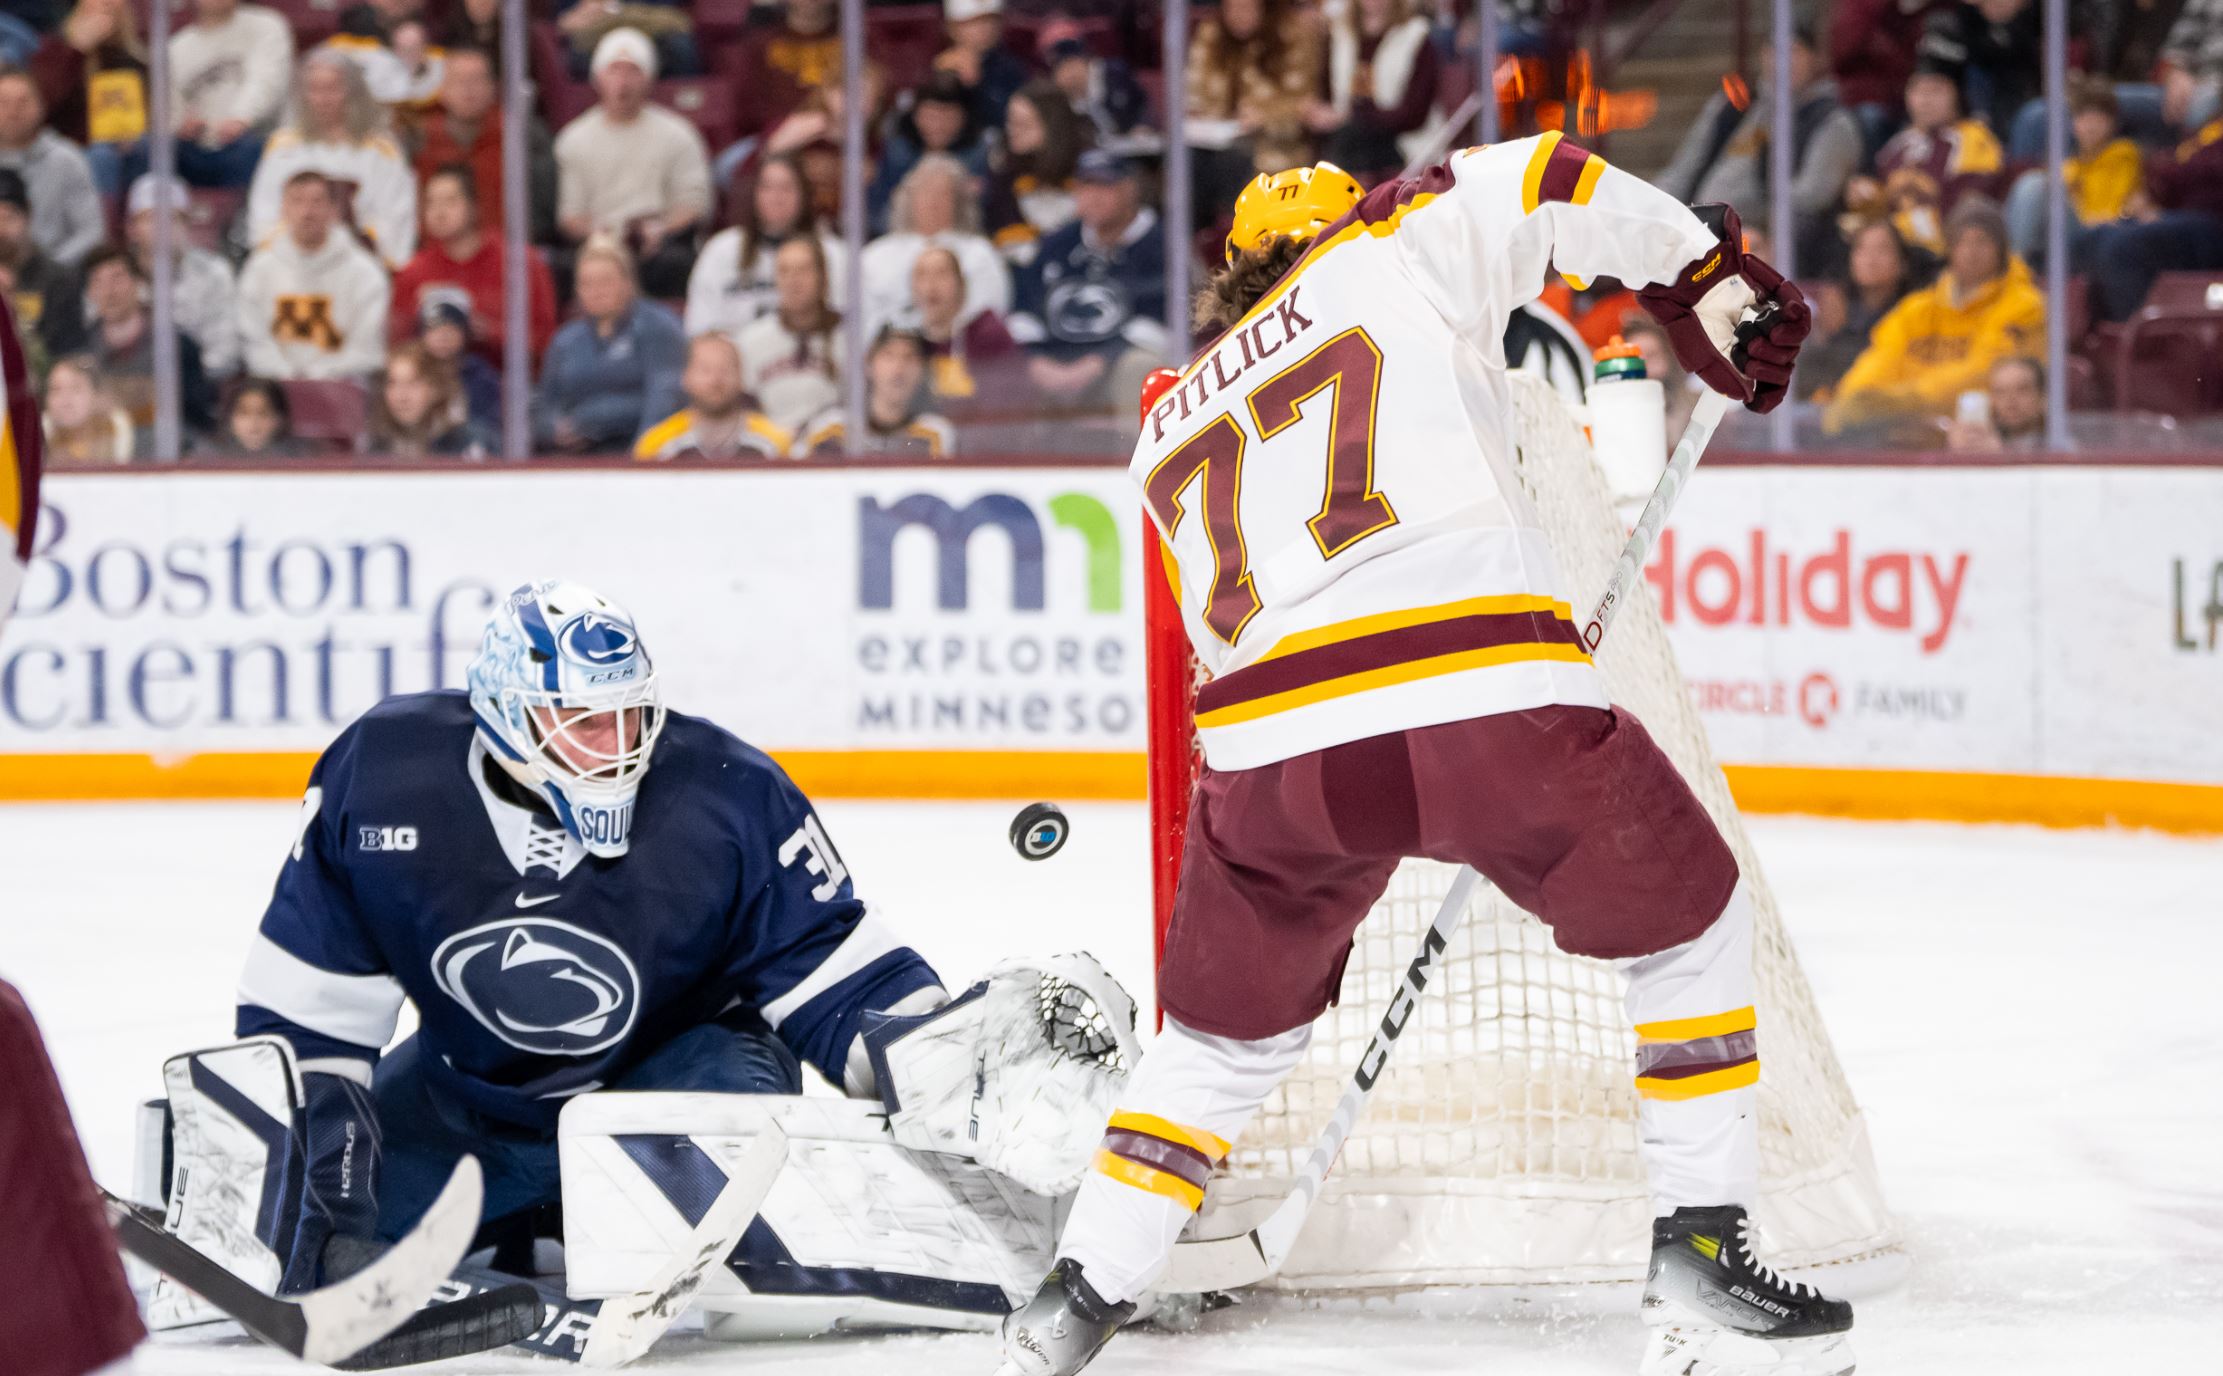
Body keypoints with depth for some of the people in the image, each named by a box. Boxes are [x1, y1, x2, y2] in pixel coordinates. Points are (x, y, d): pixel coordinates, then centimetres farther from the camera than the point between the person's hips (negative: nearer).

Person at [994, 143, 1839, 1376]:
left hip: (1270, 747, 4)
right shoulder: (1392, 250, 19)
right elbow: (1548, 185, 9)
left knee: (1226, 1030, 27)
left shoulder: (1171, 431, 30)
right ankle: (1700, 1259, 15)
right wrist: (1710, 276, 22)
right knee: (1690, 925, 20)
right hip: (1493, 699, -4)